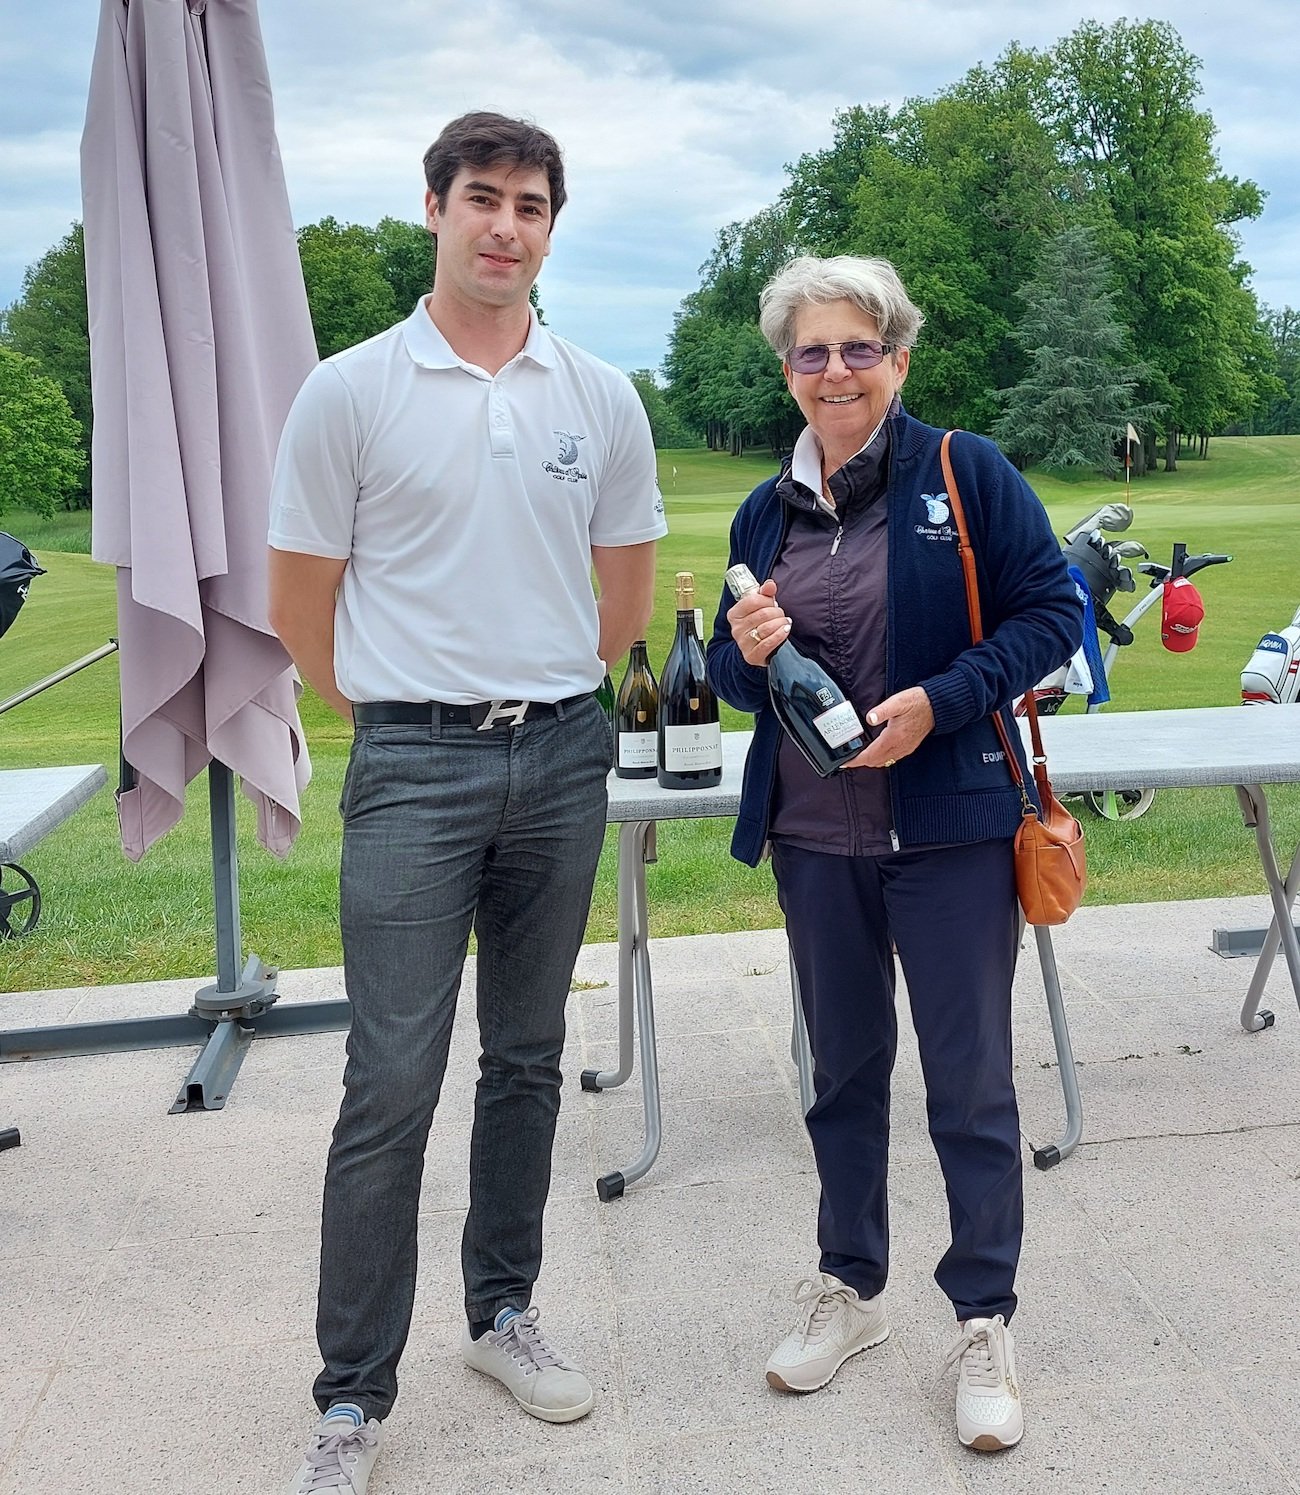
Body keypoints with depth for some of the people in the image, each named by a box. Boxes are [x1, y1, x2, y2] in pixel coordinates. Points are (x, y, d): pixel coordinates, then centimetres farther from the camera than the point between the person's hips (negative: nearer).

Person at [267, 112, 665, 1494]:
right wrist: (403, 713, 9)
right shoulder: (350, 391, -3)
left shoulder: (602, 399, 6)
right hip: (413, 769, -3)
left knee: (527, 1059, 14)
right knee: (392, 1084, -4)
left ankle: (502, 1311, 32)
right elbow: (300, 599, 2)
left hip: (559, 761, 4)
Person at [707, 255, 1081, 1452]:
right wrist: (746, 652, -9)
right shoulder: (766, 513, 8)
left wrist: (940, 699, -19)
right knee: (844, 1068, 16)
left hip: (949, 830, -4)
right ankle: (851, 1287, 34)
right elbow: (735, 678, 15)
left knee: (970, 1080, 3)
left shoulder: (967, 474, -4)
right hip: (814, 840, 4)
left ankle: (986, 1321, 21)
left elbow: (1052, 614, -6)